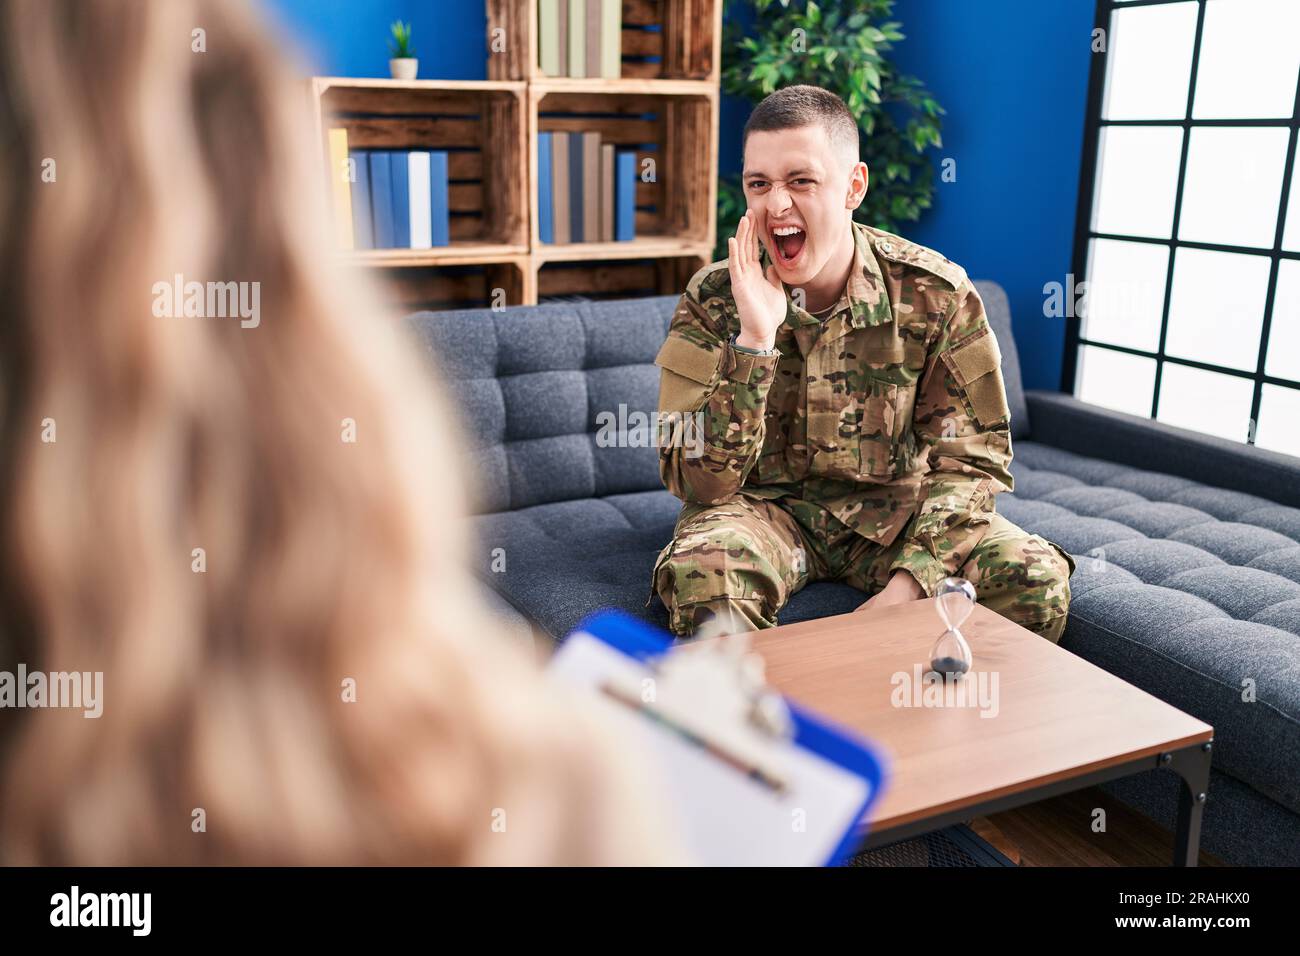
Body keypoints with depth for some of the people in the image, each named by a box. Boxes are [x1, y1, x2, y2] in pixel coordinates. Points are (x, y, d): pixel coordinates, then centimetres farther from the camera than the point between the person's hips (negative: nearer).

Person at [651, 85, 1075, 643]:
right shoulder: (713, 300, -12)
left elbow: (971, 455, -7)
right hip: (766, 508, -1)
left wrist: (909, 584, -22)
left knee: (1038, 578, -23)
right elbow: (701, 483, -18)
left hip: (894, 510, 2)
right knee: (702, 570, -35)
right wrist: (755, 340, -30)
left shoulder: (936, 293, -10)